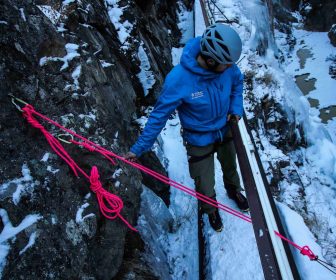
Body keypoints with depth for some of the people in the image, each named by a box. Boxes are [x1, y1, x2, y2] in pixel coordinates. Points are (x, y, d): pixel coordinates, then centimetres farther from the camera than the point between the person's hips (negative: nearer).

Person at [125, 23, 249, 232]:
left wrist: (236, 107, -11)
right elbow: (160, 115, -23)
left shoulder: (227, 66, -21)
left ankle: (234, 190, 66)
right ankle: (211, 210, 47)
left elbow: (237, 81, 4)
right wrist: (139, 149, -19)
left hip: (226, 130, 4)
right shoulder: (178, 80, -34)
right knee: (205, 189, 9)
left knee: (231, 167, 30)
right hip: (199, 141, -4)